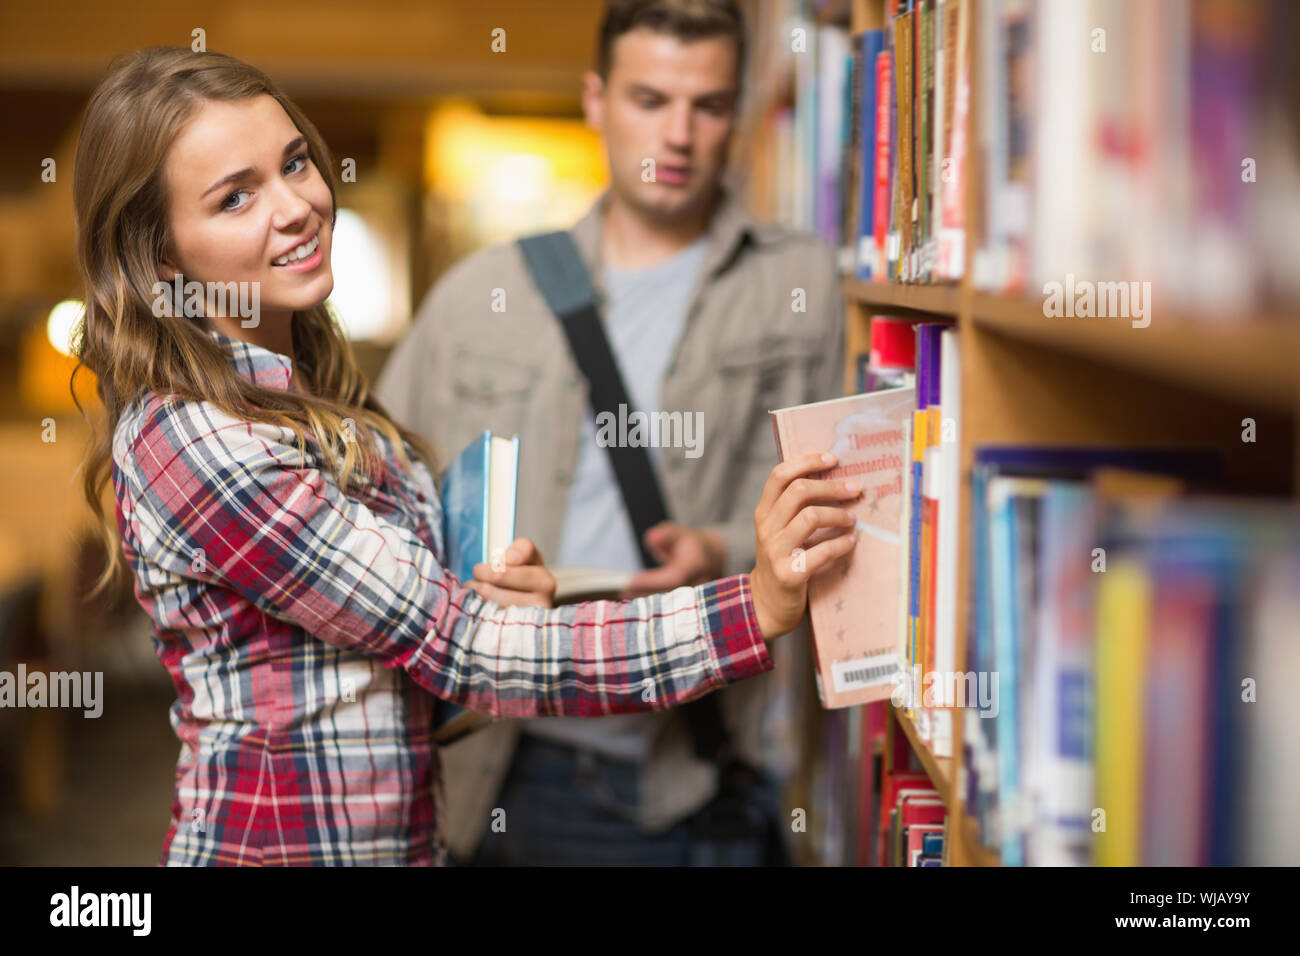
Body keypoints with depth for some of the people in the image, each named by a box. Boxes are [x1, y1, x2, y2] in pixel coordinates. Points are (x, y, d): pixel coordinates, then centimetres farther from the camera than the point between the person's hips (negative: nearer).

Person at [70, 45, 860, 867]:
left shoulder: (309, 386, 5)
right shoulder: (185, 437, -20)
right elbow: (457, 648, -22)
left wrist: (512, 595, -9)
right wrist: (758, 608, -26)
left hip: (411, 836, 7)